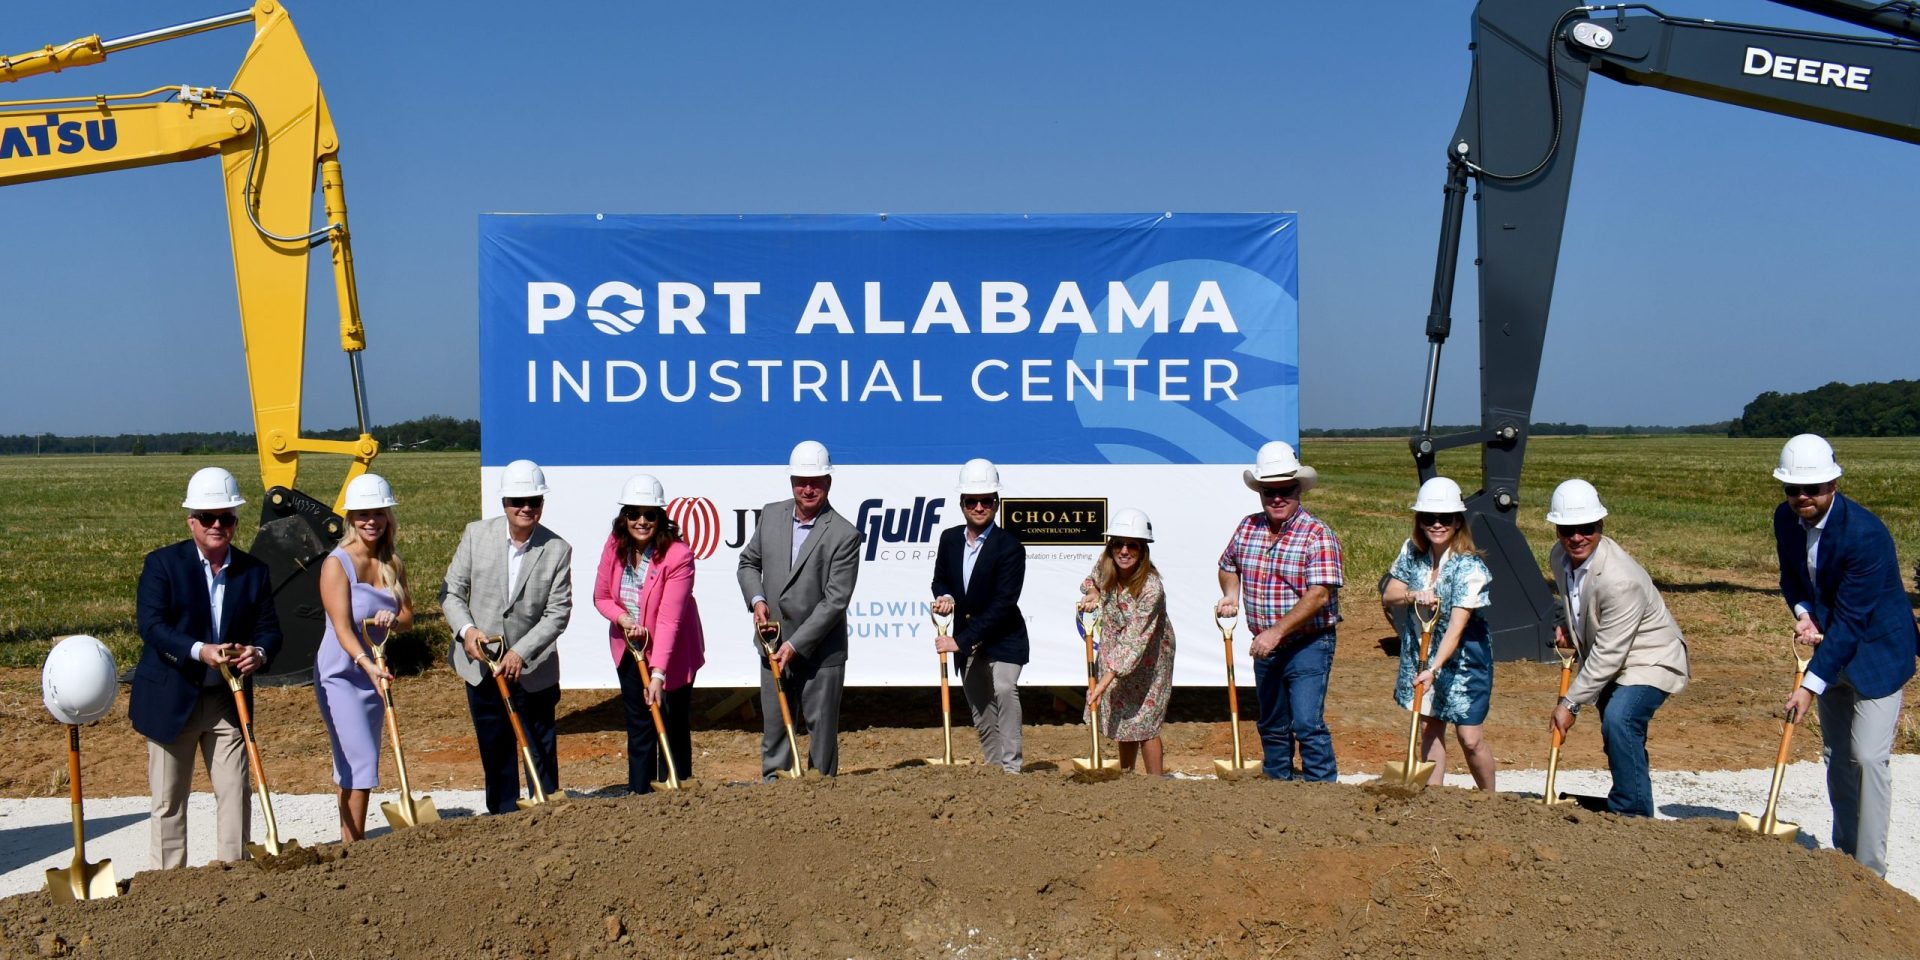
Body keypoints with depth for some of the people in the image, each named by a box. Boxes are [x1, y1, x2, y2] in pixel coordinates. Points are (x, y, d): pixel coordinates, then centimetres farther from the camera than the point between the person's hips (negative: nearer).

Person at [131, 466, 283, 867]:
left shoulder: (253, 571, 3)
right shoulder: (162, 563, -6)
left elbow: (269, 628, 2)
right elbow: (151, 625, -16)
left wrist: (258, 653, -22)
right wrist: (200, 651, -30)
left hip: (228, 700, 3)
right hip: (171, 699, -2)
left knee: (235, 792, 4)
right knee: (168, 800, 7)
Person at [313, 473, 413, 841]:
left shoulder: (393, 563, 5)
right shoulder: (337, 564, -15)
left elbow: (408, 616, 8)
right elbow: (342, 627, -24)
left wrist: (393, 620, -17)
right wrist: (367, 664, -39)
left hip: (375, 673, 7)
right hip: (340, 676, -7)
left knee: (352, 766, 15)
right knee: (361, 763, -12)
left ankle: (349, 840, 24)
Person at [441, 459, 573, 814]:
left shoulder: (558, 550, -11)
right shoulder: (477, 535, -5)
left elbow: (558, 613, -11)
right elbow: (451, 591, 0)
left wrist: (521, 653, -19)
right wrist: (466, 629, -17)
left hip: (533, 668, -2)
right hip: (481, 665, 2)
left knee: (542, 750, 7)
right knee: (495, 751, 14)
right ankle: (502, 817, 27)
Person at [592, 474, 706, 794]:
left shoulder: (678, 555, -26)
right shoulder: (615, 546, -9)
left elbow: (669, 620, -31)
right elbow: (601, 596, 3)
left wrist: (658, 674, -36)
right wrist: (623, 618, -18)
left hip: (671, 653, -5)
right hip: (629, 649, 5)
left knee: (673, 729, 4)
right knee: (638, 728, 13)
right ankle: (639, 795, 22)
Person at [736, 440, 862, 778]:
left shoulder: (844, 535, -14)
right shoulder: (771, 514, 2)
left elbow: (835, 601, -17)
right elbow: (748, 562, 15)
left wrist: (796, 644, -19)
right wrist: (756, 599, -5)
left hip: (820, 651, -4)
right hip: (774, 646, 4)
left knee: (822, 726, 6)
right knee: (774, 725, 12)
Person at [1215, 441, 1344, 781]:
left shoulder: (1317, 534, -15)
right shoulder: (1247, 528, 4)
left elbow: (1318, 595, -22)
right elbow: (1228, 566, 21)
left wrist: (1277, 631, -27)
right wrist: (1230, 594, 0)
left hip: (1307, 645, -6)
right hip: (1265, 647, 6)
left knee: (1307, 724, -13)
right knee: (1271, 725, 17)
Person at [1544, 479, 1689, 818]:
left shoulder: (1620, 579, -34)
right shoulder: (1559, 558, -8)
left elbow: (1607, 653, -30)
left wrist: (1570, 703, -25)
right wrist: (1568, 628, -1)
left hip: (1650, 660, -9)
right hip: (1608, 659, 9)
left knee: (1619, 721, -29)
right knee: (1614, 731, 18)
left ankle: (1633, 813, -20)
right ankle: (1624, 806, 36)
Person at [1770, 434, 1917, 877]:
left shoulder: (1866, 533, -28)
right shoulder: (1785, 519, -5)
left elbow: (1850, 620, -27)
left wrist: (1811, 685, -28)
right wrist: (1803, 614, -11)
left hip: (1876, 651, -7)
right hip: (1831, 644, 7)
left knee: (1867, 756, -11)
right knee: (1837, 757, 13)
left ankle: (1870, 870, -3)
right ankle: (1844, 858, 25)